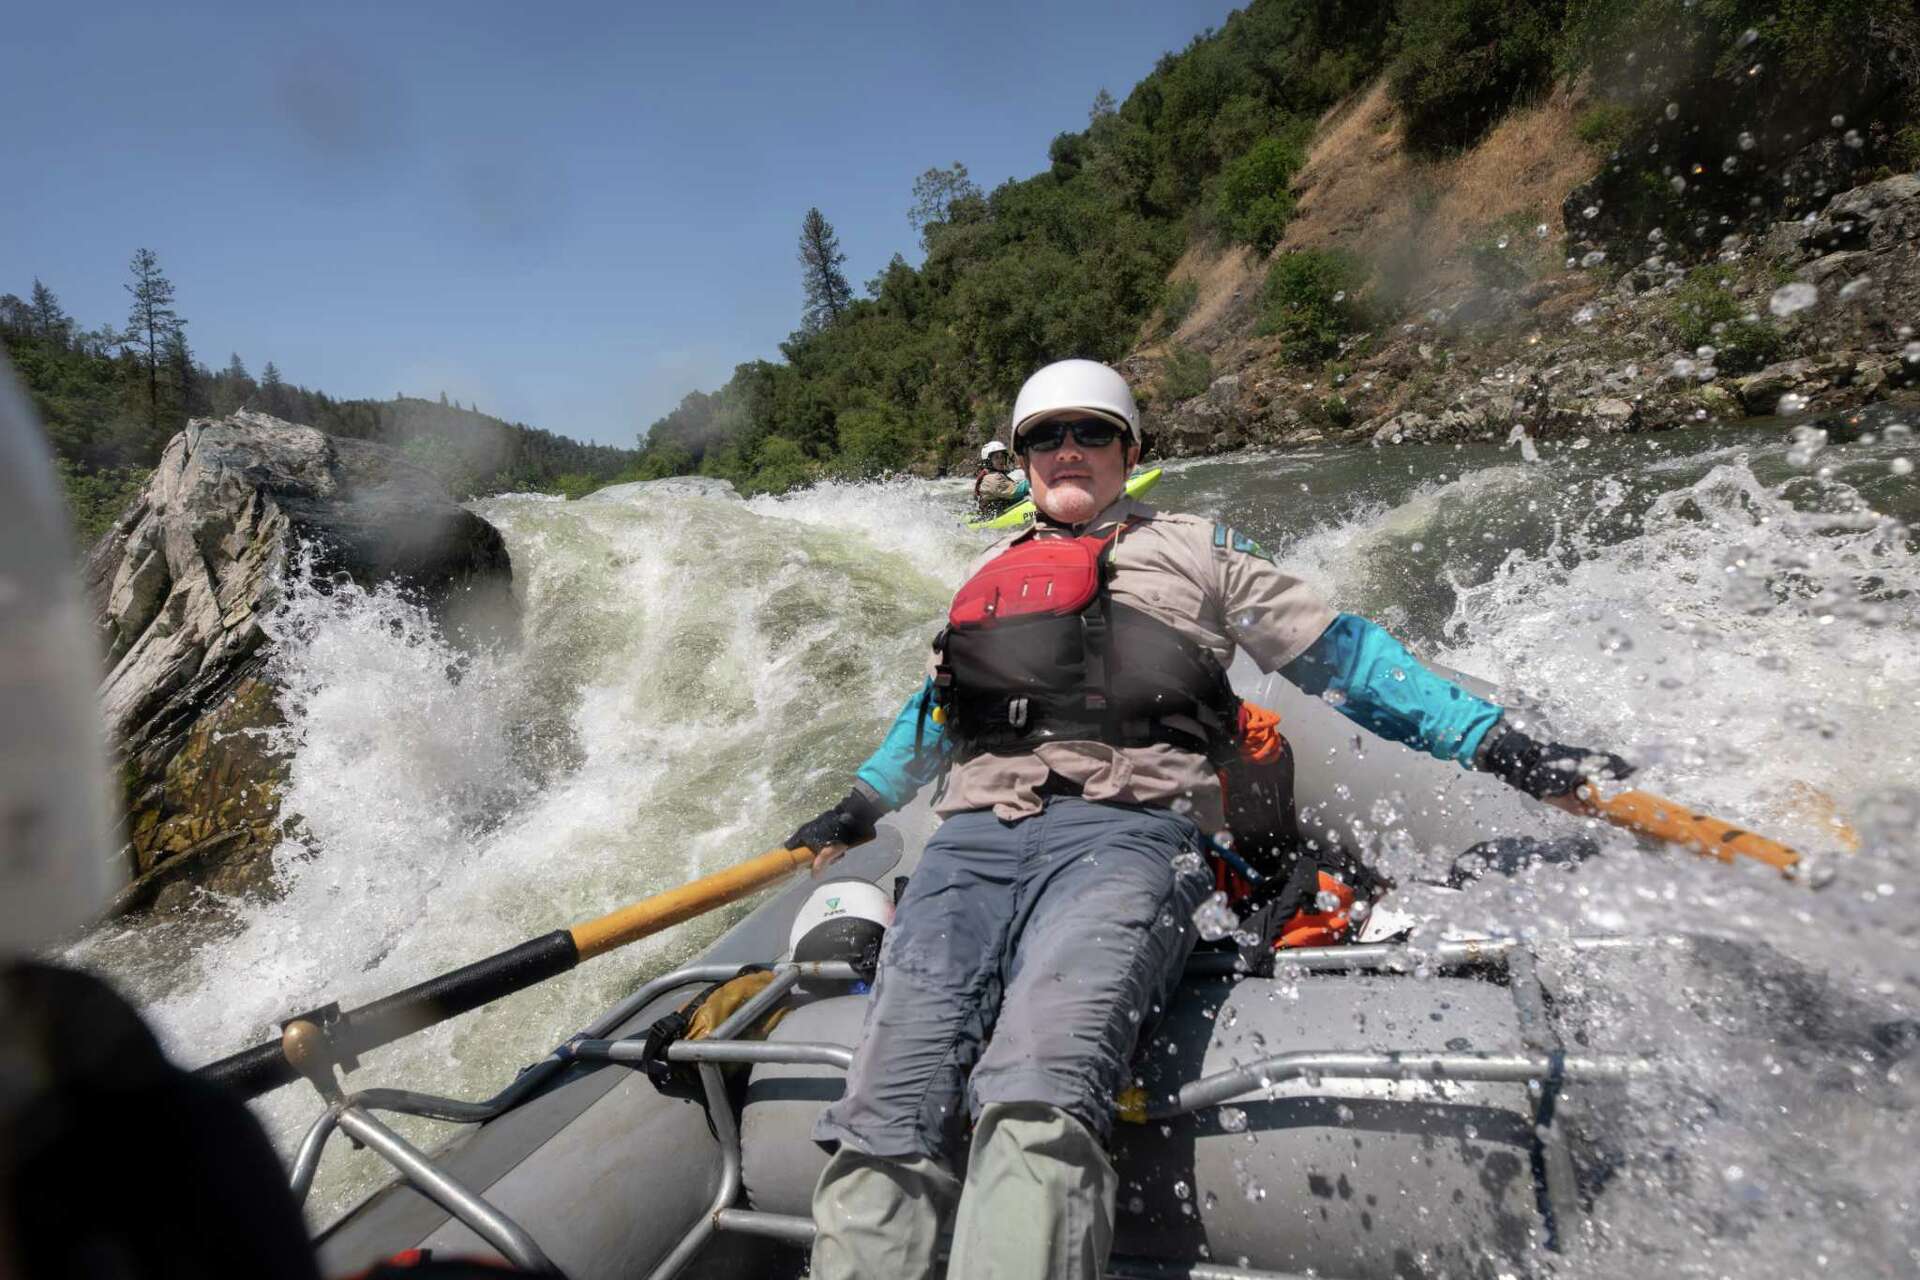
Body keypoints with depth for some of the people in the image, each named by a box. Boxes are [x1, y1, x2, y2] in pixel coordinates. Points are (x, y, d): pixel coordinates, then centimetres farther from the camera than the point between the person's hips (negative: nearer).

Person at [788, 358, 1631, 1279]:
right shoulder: (990, 573, 31)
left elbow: (1341, 655, 17)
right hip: (973, 836, 4)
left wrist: (1501, 745, 10)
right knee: (884, 1125, -20)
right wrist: (860, 806, 45)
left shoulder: (1196, 550, 20)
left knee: (1036, 1100, -32)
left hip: (1124, 830, -3)